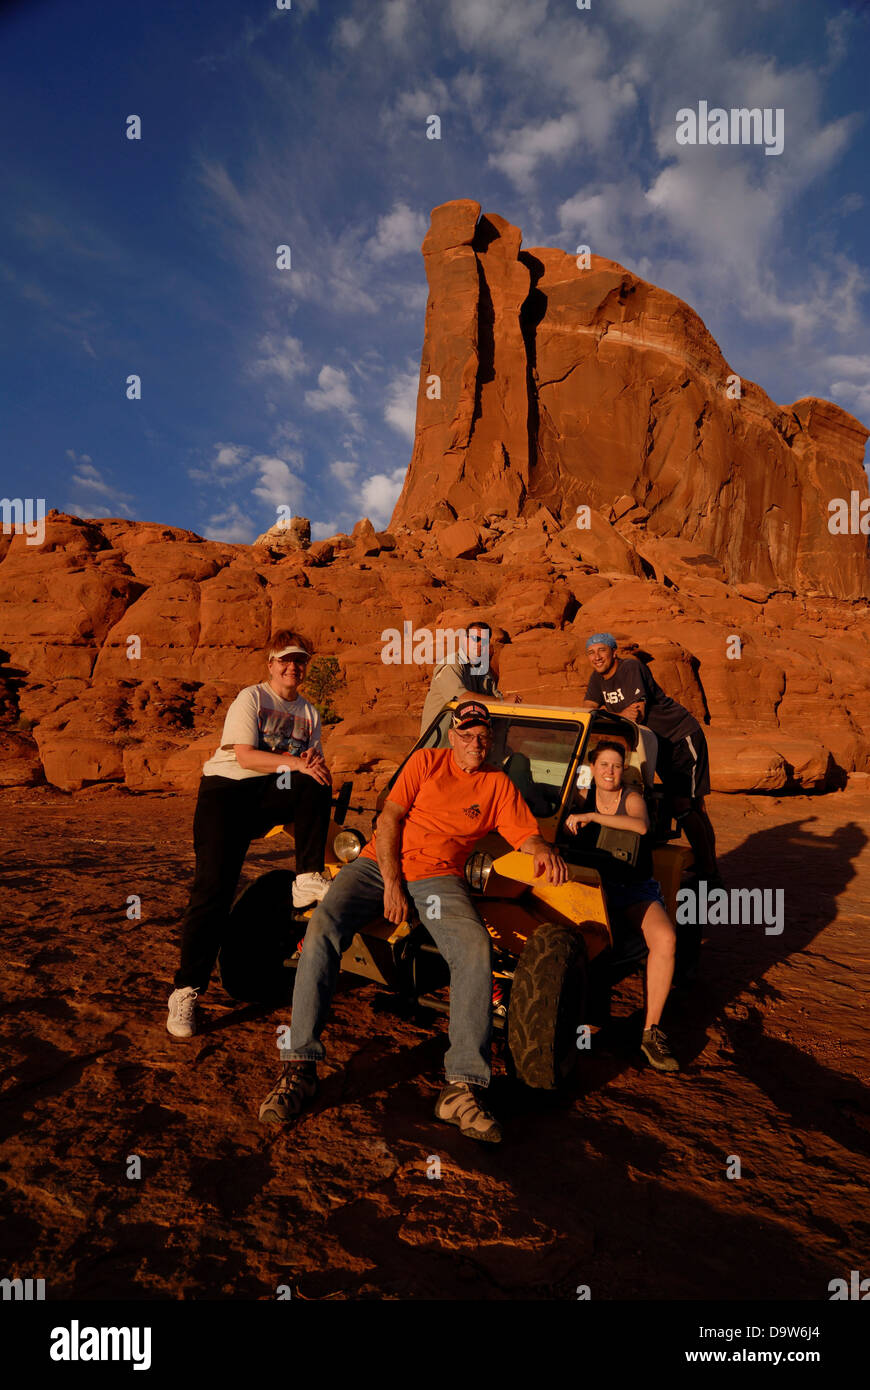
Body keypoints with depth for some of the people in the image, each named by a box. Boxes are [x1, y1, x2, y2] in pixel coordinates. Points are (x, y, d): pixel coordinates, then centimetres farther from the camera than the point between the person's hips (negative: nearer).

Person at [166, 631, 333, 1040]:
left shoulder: (309, 713, 15)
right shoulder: (251, 698, 0)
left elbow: (315, 768, 8)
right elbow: (245, 756, -13)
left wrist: (315, 762, -16)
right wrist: (294, 762, -24)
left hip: (272, 793, 4)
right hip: (226, 789, -4)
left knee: (318, 787, -27)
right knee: (214, 887, -16)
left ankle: (308, 879, -23)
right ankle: (186, 990, -11)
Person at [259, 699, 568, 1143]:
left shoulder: (498, 784, 15)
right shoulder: (427, 761, 11)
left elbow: (526, 834, 7)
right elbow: (390, 817, 3)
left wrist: (543, 850, -19)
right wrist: (391, 881, -10)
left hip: (439, 877, 0)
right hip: (381, 862, 0)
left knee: (476, 948, -31)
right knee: (322, 928, -26)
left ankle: (462, 1087, -28)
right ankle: (300, 1068, -18)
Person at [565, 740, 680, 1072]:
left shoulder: (631, 798, -1)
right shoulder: (583, 796, 7)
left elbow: (640, 825, -25)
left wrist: (591, 817, -32)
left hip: (636, 888, 0)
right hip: (594, 883, 1)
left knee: (665, 938, -29)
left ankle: (651, 1031, -20)